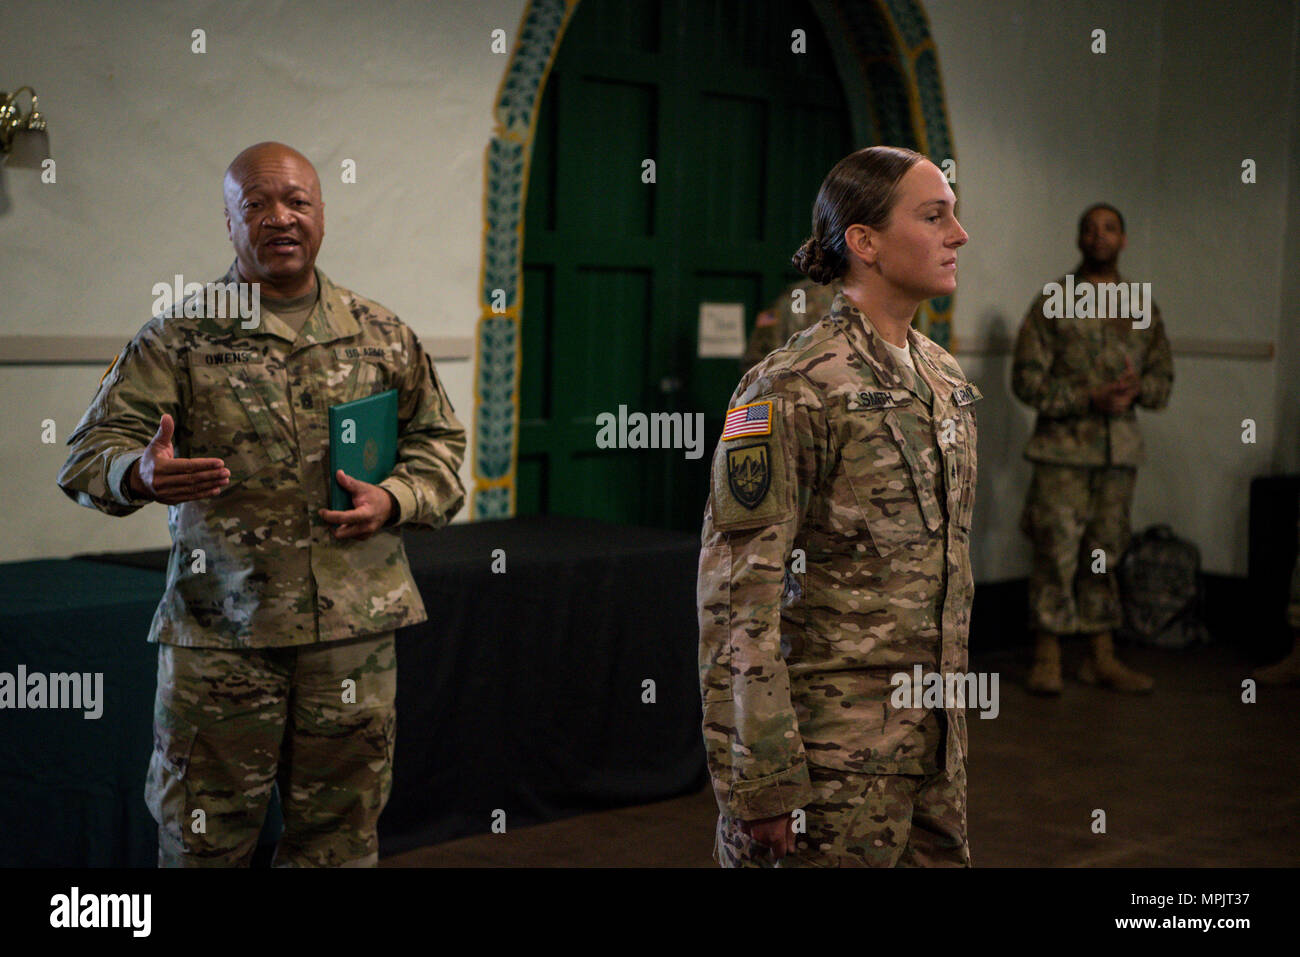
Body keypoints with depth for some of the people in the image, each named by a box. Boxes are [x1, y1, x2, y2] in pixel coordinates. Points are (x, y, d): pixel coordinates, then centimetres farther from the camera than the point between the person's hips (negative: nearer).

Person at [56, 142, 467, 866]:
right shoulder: (181, 337, 1)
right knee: (203, 839, 3)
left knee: (341, 836, 10)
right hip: (218, 632, -2)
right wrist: (139, 475, -26)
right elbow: (90, 453, -3)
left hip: (354, 625, 2)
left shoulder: (383, 336, 10)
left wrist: (395, 500, -3)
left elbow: (440, 442, 17)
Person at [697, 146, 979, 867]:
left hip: (934, 745, 8)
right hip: (835, 755, -7)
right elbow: (737, 602, -17)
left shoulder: (945, 380, 11)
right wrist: (759, 781, -19)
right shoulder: (793, 389, -14)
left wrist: (952, 721, 19)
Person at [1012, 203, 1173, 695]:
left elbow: (1163, 376, 17)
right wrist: (1089, 399, -15)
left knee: (1105, 554, 10)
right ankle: (1046, 660, 3)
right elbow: (1026, 377, -5)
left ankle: (1102, 658, 17)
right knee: (1056, 553, -5)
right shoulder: (1053, 300, -1)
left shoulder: (1144, 308, 13)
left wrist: (1137, 388, -6)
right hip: (1063, 449, -4)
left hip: (1120, 450, 4)